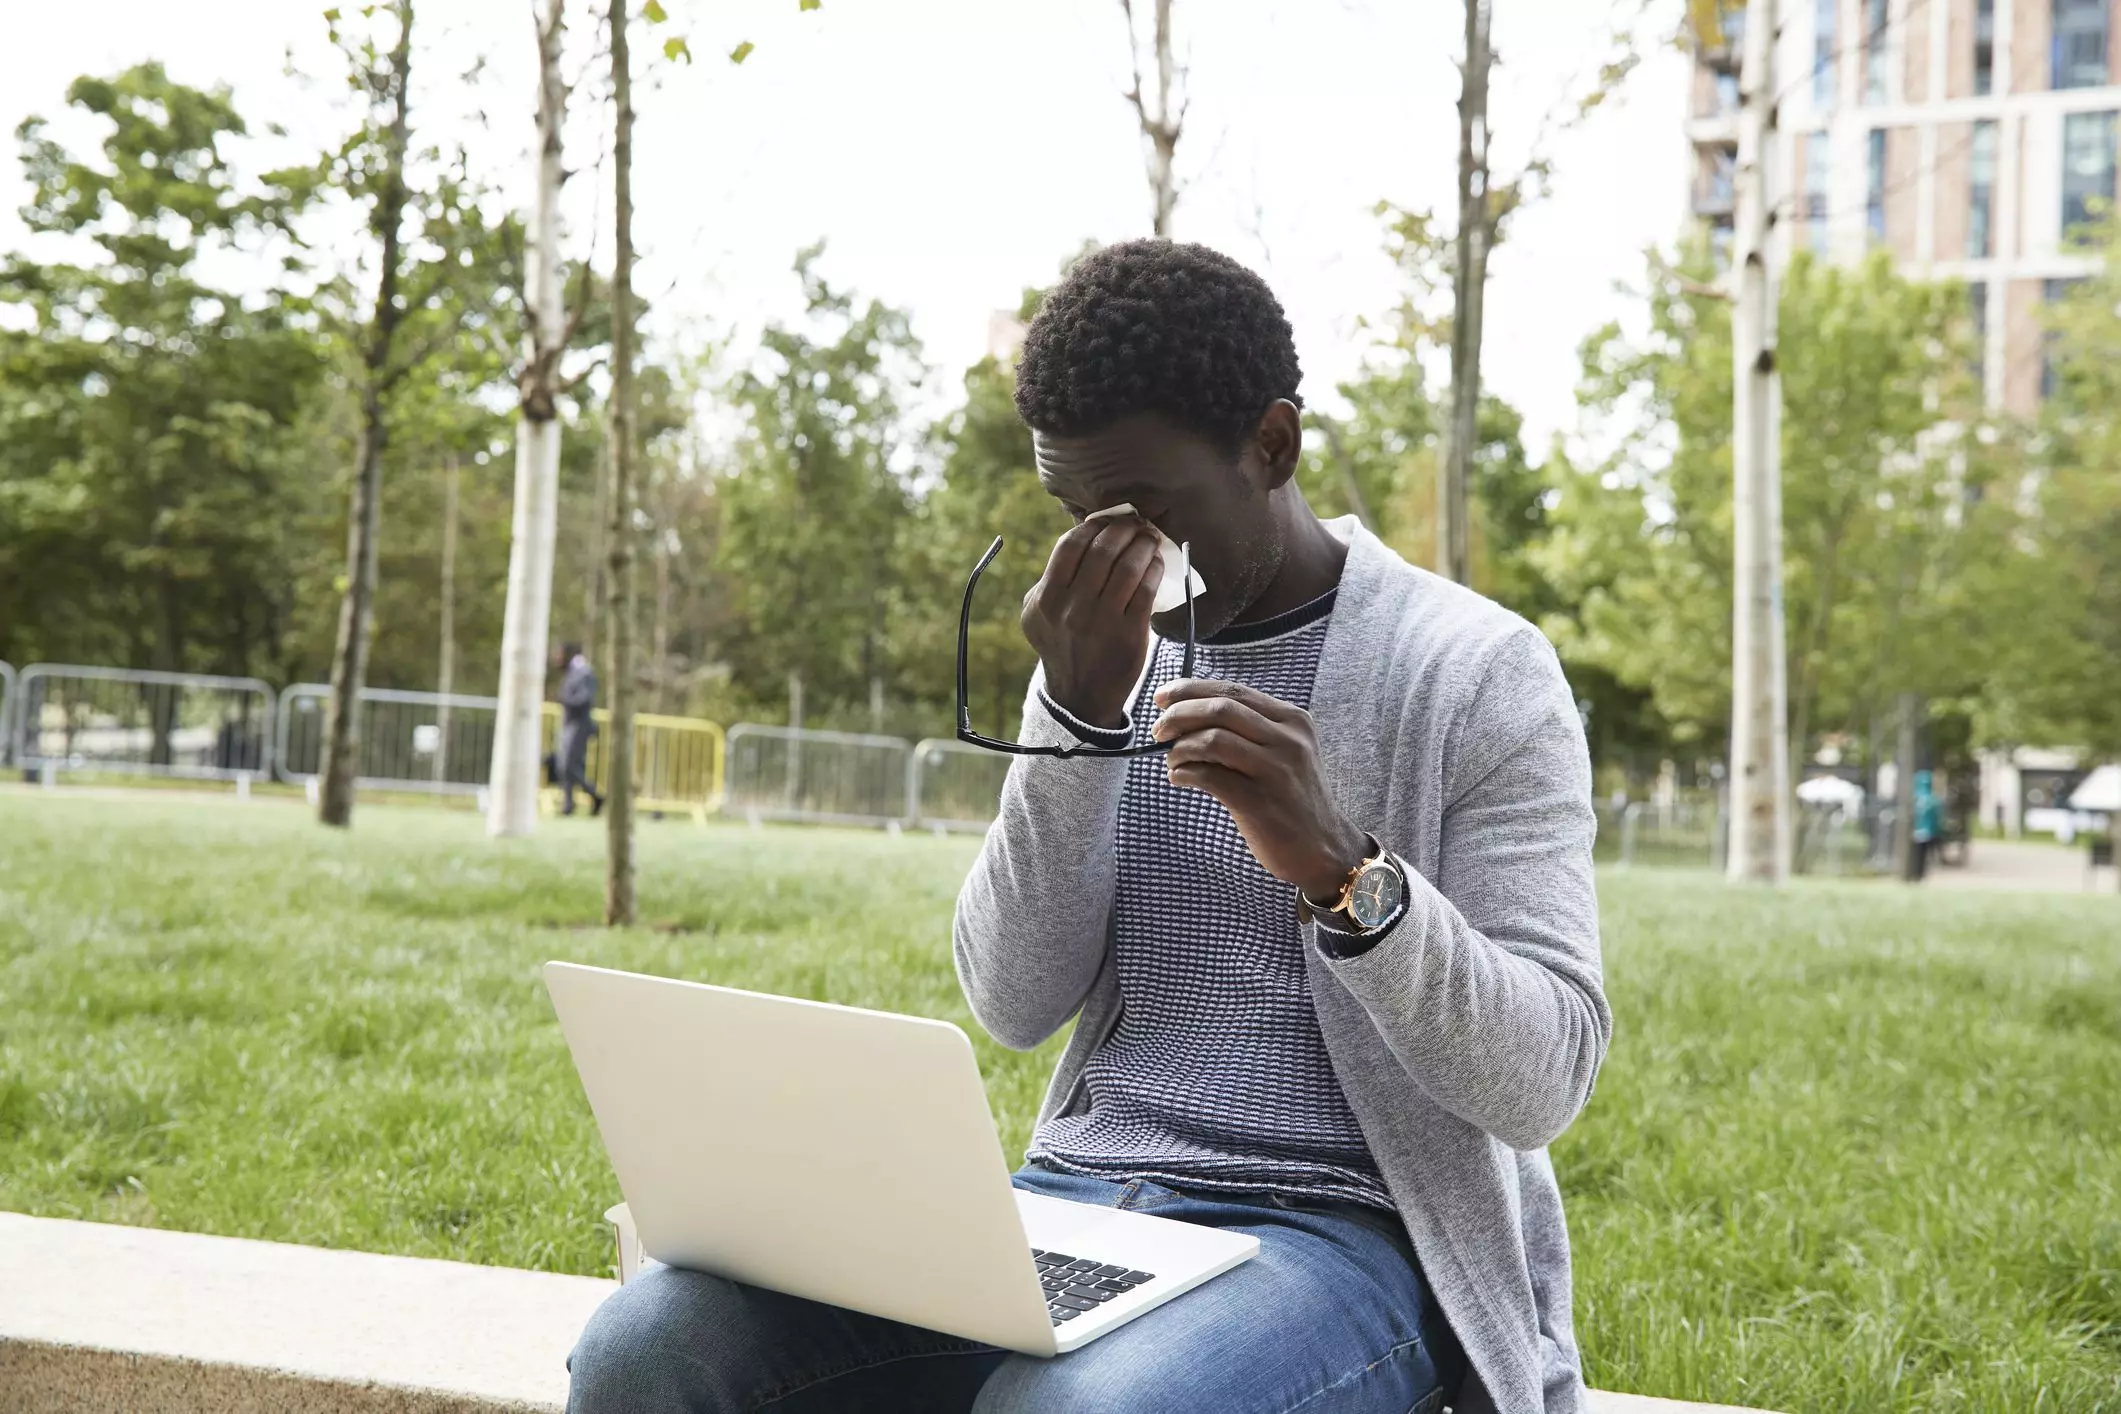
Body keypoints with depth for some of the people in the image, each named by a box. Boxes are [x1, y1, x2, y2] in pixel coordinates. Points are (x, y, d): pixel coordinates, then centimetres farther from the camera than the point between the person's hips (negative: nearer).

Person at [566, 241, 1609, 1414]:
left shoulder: (1477, 676, -3)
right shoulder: (1112, 655, 12)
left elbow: (1544, 1082, -9)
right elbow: (1014, 1005, 4)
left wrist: (1340, 867, -26)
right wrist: (1076, 714, -8)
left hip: (1345, 1230, -4)